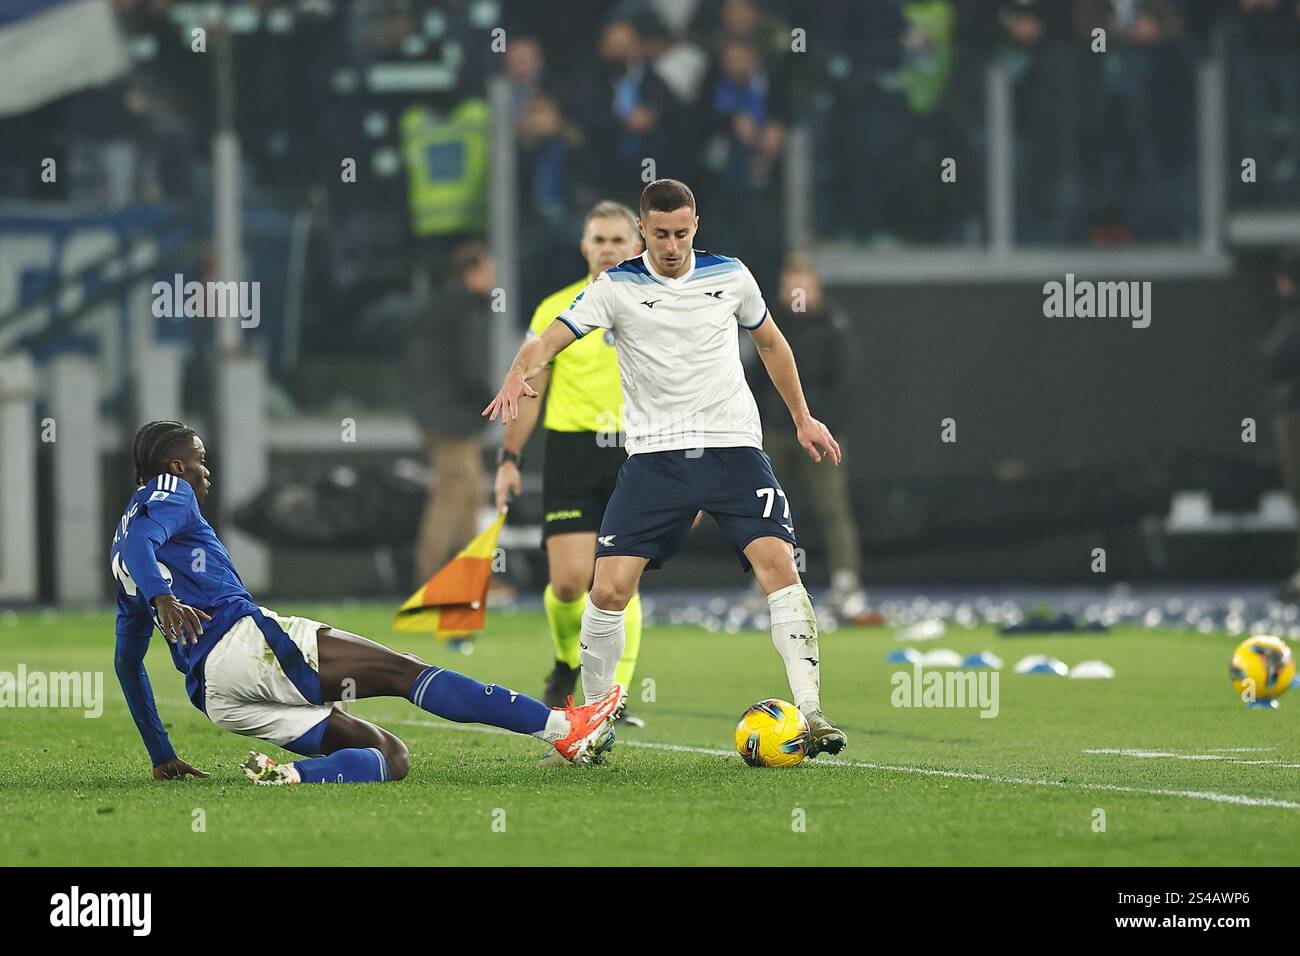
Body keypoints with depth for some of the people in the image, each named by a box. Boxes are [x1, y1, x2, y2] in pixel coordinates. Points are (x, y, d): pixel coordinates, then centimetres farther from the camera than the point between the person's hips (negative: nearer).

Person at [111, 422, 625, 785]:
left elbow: (126, 662, 34)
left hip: (213, 697, 8)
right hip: (240, 640, -8)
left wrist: (162, 758, 35)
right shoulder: (167, 494, 8)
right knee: (404, 670, -10)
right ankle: (563, 729, -18)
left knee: (388, 756, 2)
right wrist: (162, 598, -36)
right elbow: (138, 543, -16)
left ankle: (291, 773, -27)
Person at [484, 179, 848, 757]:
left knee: (778, 566, -18)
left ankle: (810, 715, -16)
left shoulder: (730, 276, 6)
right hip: (655, 456, -1)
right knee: (609, 589, -11)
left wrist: (802, 417, 25)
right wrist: (519, 374, -35)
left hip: (734, 449, 1)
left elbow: (770, 341, 23)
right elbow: (551, 339, -13)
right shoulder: (616, 287, -2)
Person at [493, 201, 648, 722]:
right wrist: (508, 457, 2)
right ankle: (567, 663, 21)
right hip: (571, 449, 0)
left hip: (636, 453, 0)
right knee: (569, 580, -9)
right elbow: (529, 390, 8)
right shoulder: (555, 311, 4)